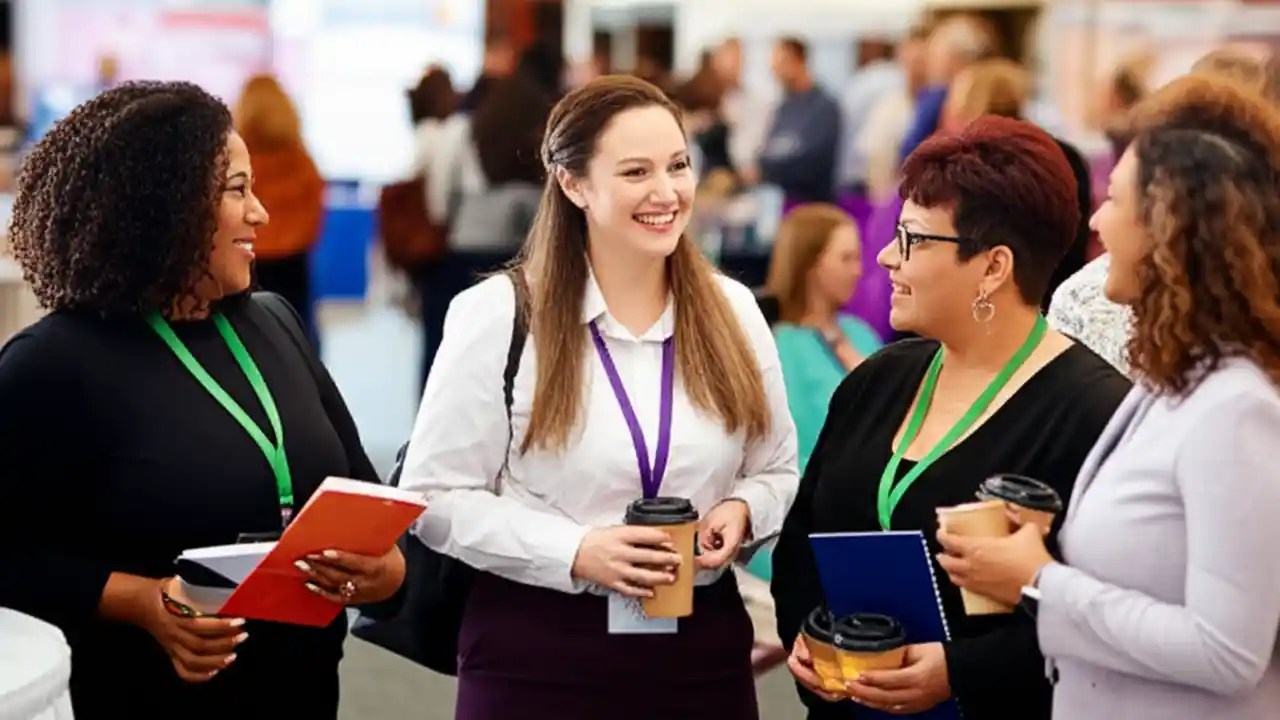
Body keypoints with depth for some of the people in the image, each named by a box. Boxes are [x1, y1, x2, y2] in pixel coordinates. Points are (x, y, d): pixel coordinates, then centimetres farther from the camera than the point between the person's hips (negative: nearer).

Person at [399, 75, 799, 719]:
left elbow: (777, 471, 12)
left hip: (703, 648, 3)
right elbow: (436, 495, -8)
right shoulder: (496, 314, -8)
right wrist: (575, 552, -19)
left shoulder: (733, 309, 4)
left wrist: (741, 511, -10)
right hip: (537, 652, -3)